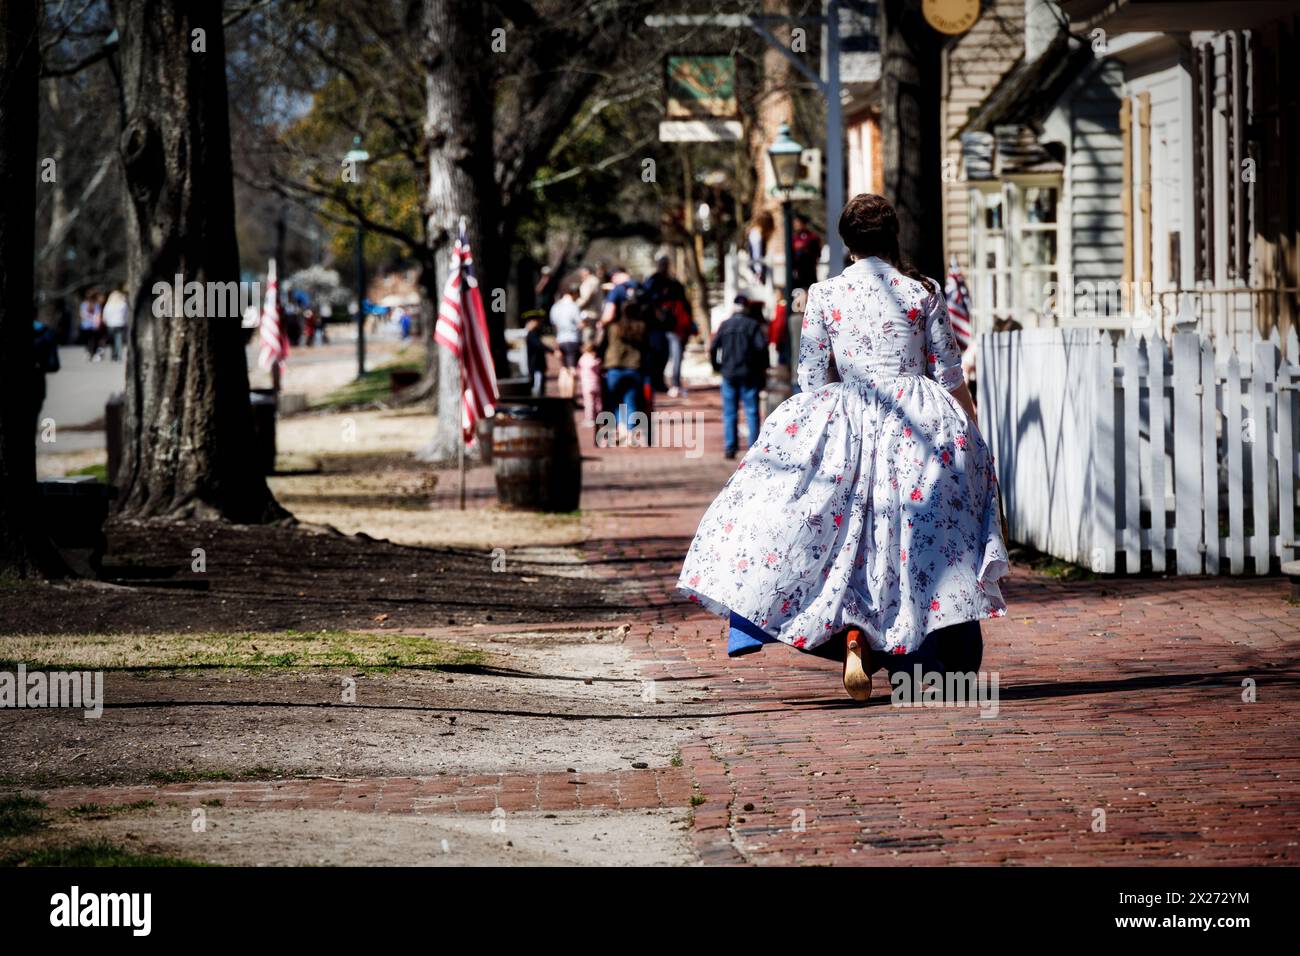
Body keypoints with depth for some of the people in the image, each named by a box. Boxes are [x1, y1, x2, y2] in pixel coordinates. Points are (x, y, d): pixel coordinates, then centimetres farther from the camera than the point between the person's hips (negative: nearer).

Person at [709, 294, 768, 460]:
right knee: (752, 412, 2)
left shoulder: (725, 325, 3)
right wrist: (763, 367, -3)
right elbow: (762, 346, -15)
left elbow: (713, 348, -1)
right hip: (749, 375, -2)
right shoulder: (754, 325, -4)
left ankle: (729, 448, 5)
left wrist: (717, 366, 12)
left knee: (729, 413, 8)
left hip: (729, 374, 2)